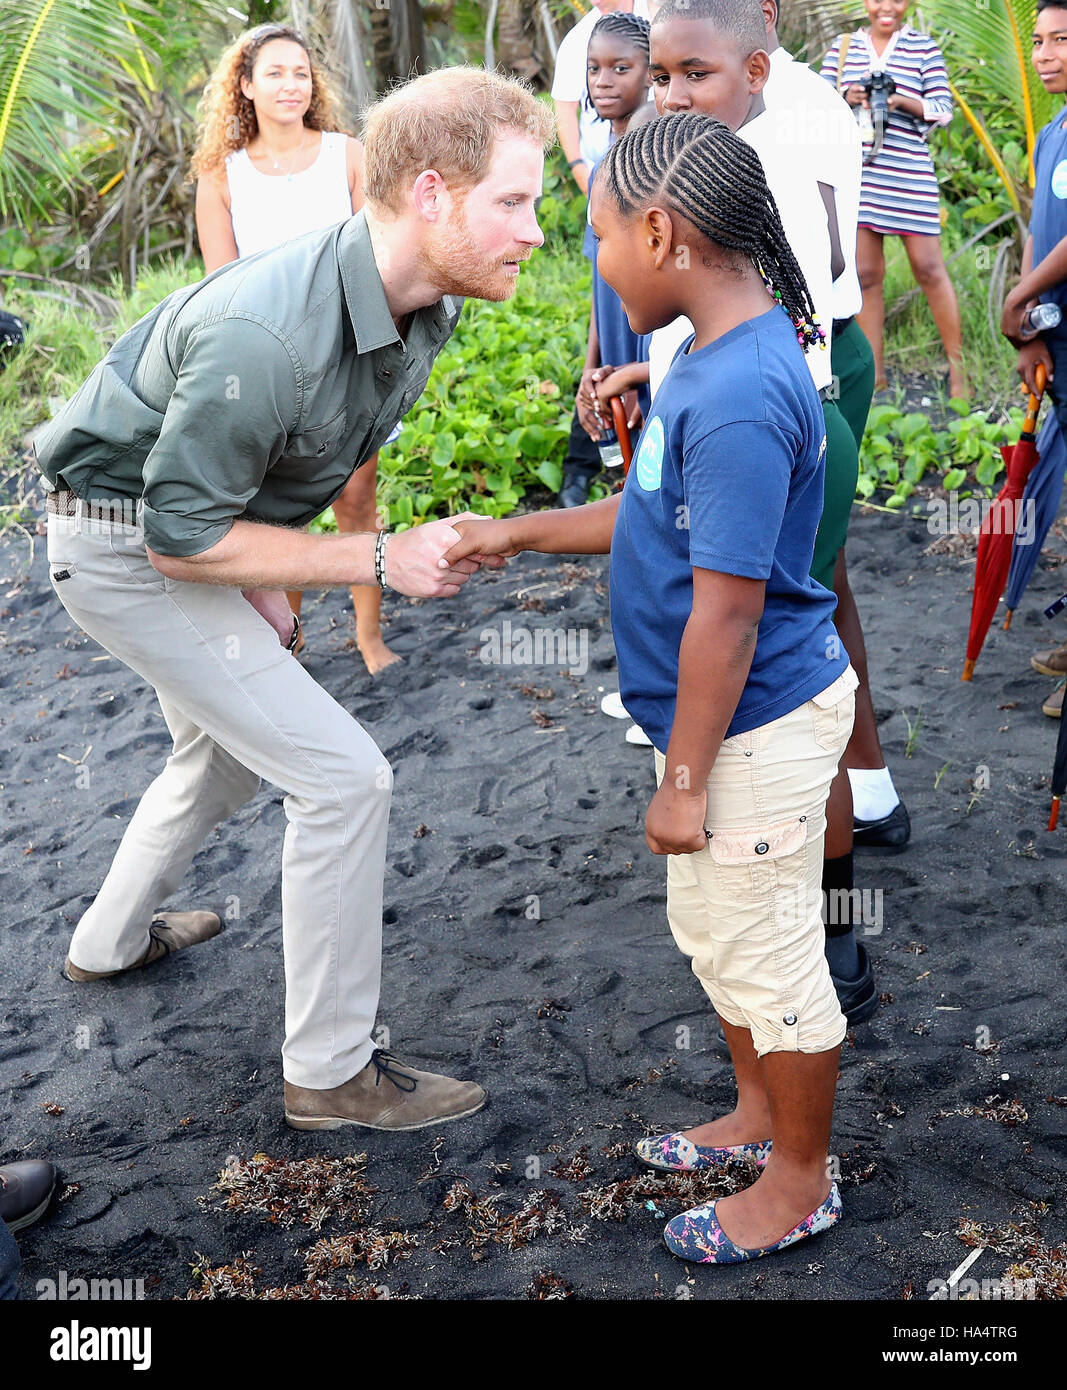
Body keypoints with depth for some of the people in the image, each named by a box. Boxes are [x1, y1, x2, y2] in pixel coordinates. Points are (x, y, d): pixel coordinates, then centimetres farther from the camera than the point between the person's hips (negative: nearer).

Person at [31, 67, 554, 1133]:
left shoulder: (419, 307, -9)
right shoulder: (264, 336, -37)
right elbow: (180, 537, -28)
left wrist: (263, 576, 11)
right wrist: (382, 560, -28)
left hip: (203, 525, 9)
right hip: (127, 550, -9)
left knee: (224, 755, 27)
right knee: (342, 777, -12)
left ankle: (110, 941, 52)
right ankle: (330, 1073, 4)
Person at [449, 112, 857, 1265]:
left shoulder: (739, 400, -28)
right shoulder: (717, 360, 4)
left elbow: (726, 610, -26)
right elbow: (659, 512, 17)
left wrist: (684, 775, -19)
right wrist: (526, 532, 16)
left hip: (761, 726, -10)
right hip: (735, 717, 10)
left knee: (771, 957, 7)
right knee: (712, 931, 24)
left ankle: (800, 1183, 27)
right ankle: (761, 1114, 44)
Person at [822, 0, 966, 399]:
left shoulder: (923, 48, 4)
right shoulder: (842, 47, 11)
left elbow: (943, 108, -1)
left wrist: (903, 101, -19)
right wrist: (845, 99, -11)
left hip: (909, 174, -2)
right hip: (855, 173, 2)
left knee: (929, 269, -3)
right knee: (866, 275, 4)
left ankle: (956, 364, 9)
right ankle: (874, 371, 13)